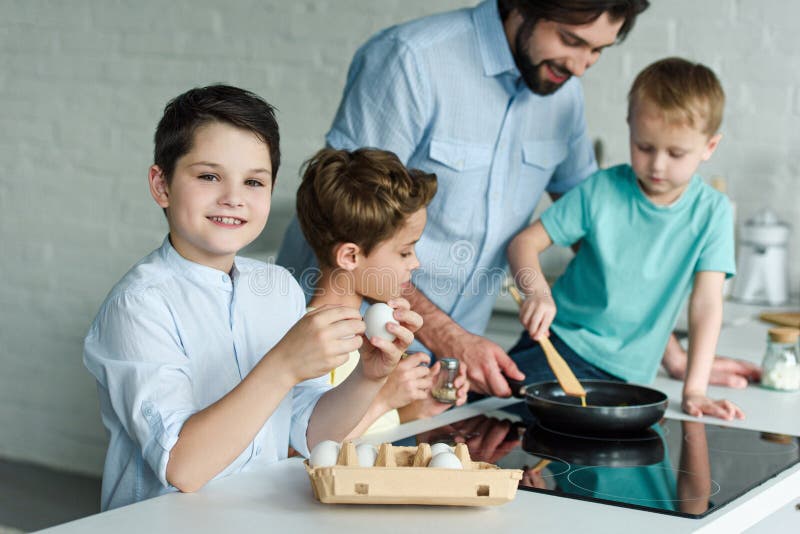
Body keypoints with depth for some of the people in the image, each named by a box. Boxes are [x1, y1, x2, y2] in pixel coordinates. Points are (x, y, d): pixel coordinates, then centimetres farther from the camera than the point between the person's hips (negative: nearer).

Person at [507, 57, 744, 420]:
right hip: (560, 340, 0)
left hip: (623, 373, 0)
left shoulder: (712, 213, -4)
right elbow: (525, 242, -3)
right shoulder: (602, 190, -4)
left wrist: (694, 390, -16)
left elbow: (706, 303, -7)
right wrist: (537, 292, -24)